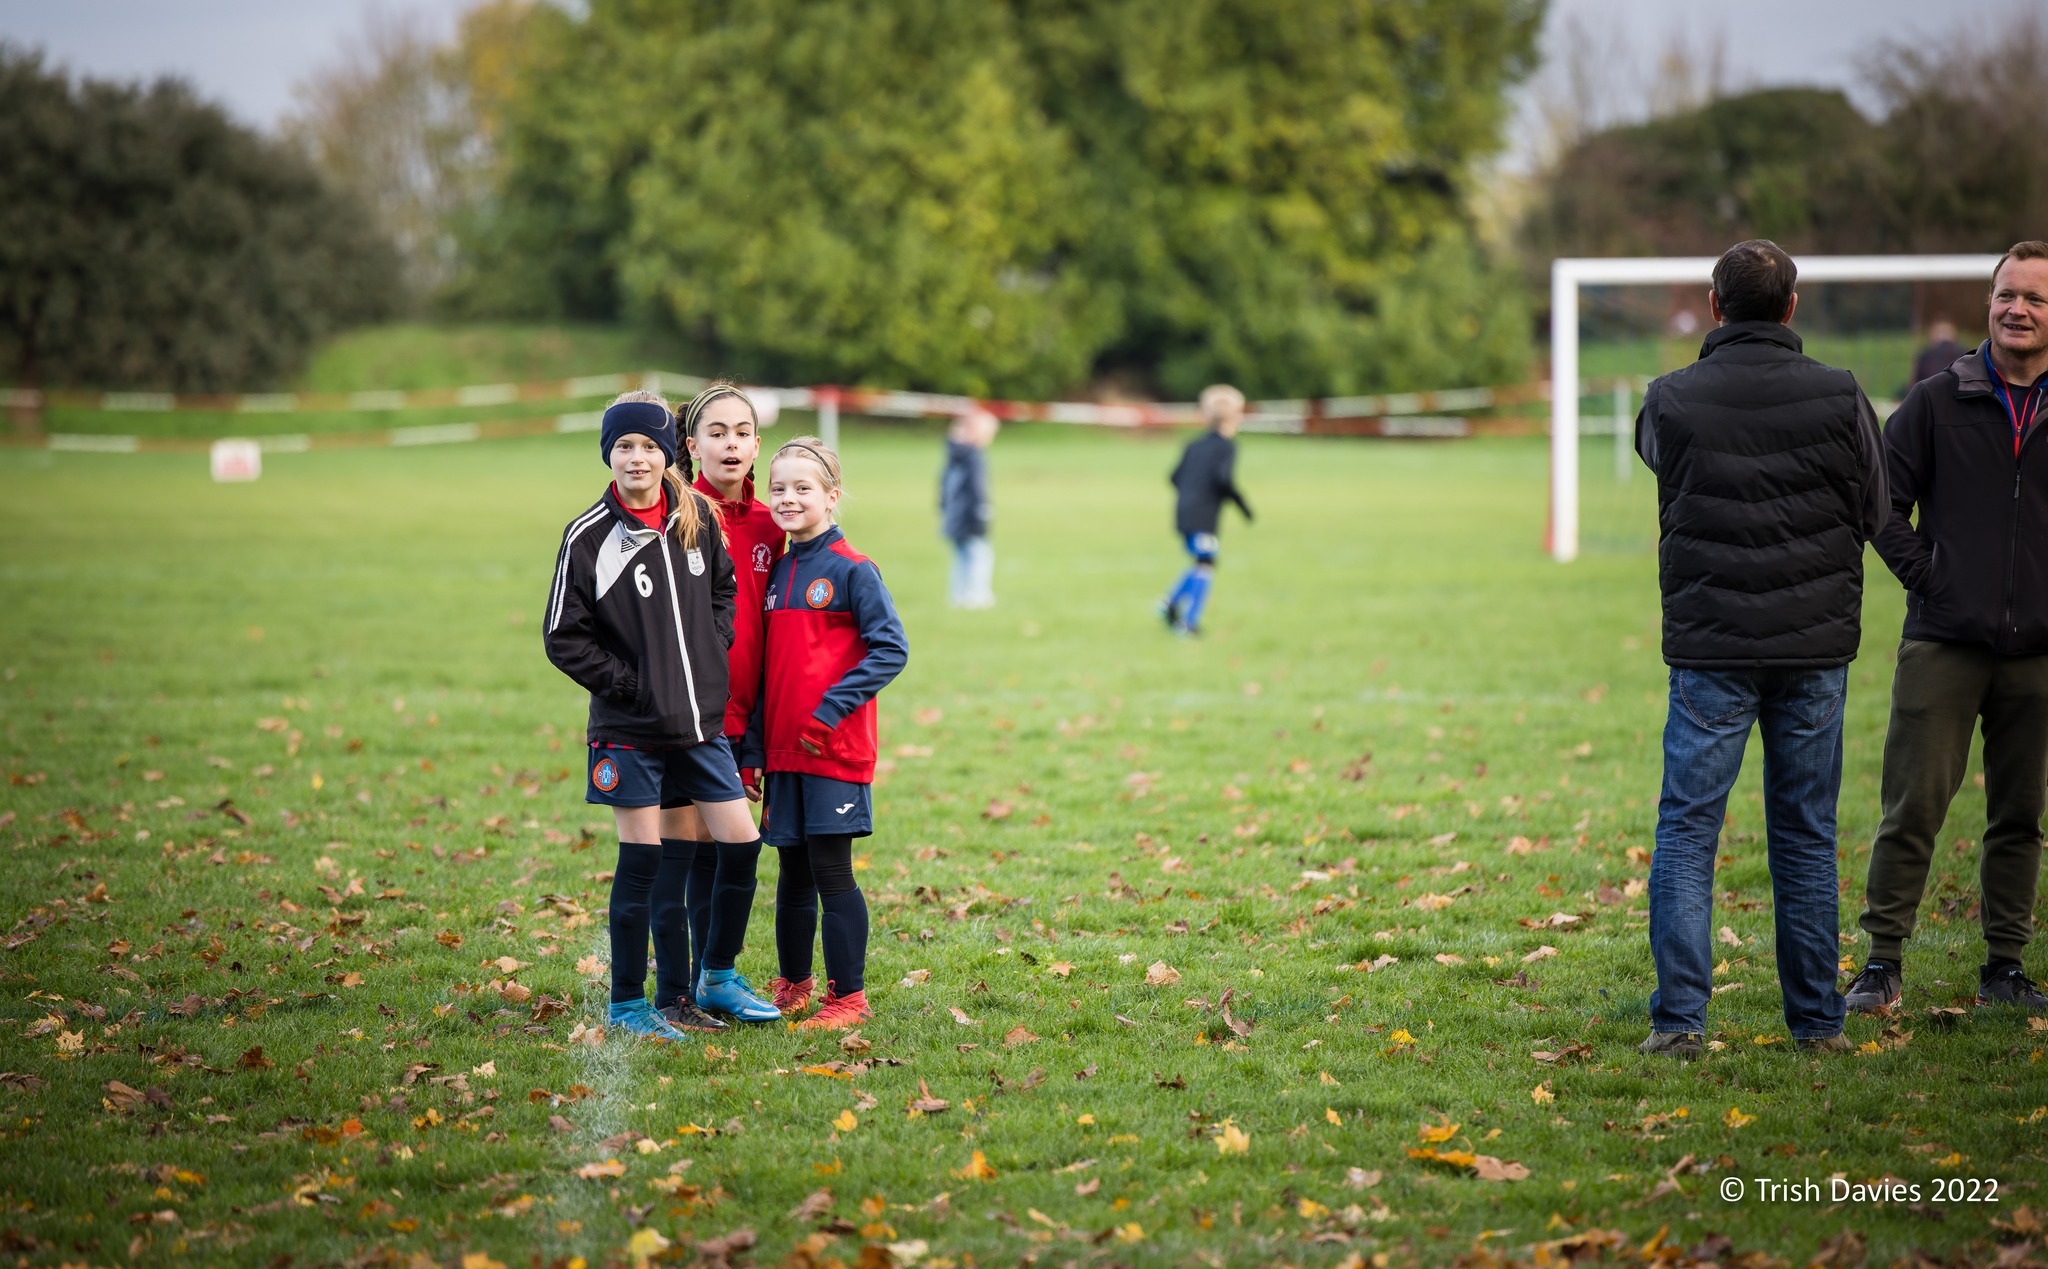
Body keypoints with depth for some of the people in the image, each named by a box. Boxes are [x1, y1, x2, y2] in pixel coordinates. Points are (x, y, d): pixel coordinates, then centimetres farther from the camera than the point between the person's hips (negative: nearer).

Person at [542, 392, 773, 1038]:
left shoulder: (697, 517, 4)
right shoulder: (589, 537, -9)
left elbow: (723, 589, 20)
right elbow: (563, 637, -6)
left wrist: (713, 652, 6)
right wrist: (628, 685, -10)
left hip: (701, 722, 5)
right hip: (631, 728, -5)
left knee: (741, 844, 3)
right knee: (643, 862, -1)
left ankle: (702, 985, 19)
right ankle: (627, 1002, 11)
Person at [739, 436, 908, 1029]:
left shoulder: (852, 570, -7)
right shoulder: (777, 573, 13)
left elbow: (891, 649, -12)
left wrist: (831, 710, -18)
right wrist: (752, 750, 13)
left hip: (835, 750, -6)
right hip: (782, 748, 6)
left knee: (831, 871, -5)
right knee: (793, 873, 13)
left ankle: (849, 997, 1)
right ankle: (792, 988, 24)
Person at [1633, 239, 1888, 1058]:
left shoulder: (1672, 402, -6)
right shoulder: (1840, 399, -5)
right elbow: (1874, 514, 5)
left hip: (1711, 650, -1)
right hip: (1815, 648, 1)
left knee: (1687, 830, 3)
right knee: (1807, 837, 10)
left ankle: (1679, 1017, -5)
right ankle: (1817, 1020, 13)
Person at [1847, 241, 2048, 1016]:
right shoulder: (1939, 402, 1)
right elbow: (1882, 499, 4)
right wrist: (1923, 574, -5)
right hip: (1944, 646, -2)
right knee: (1914, 807, -3)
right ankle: (1883, 961, 4)